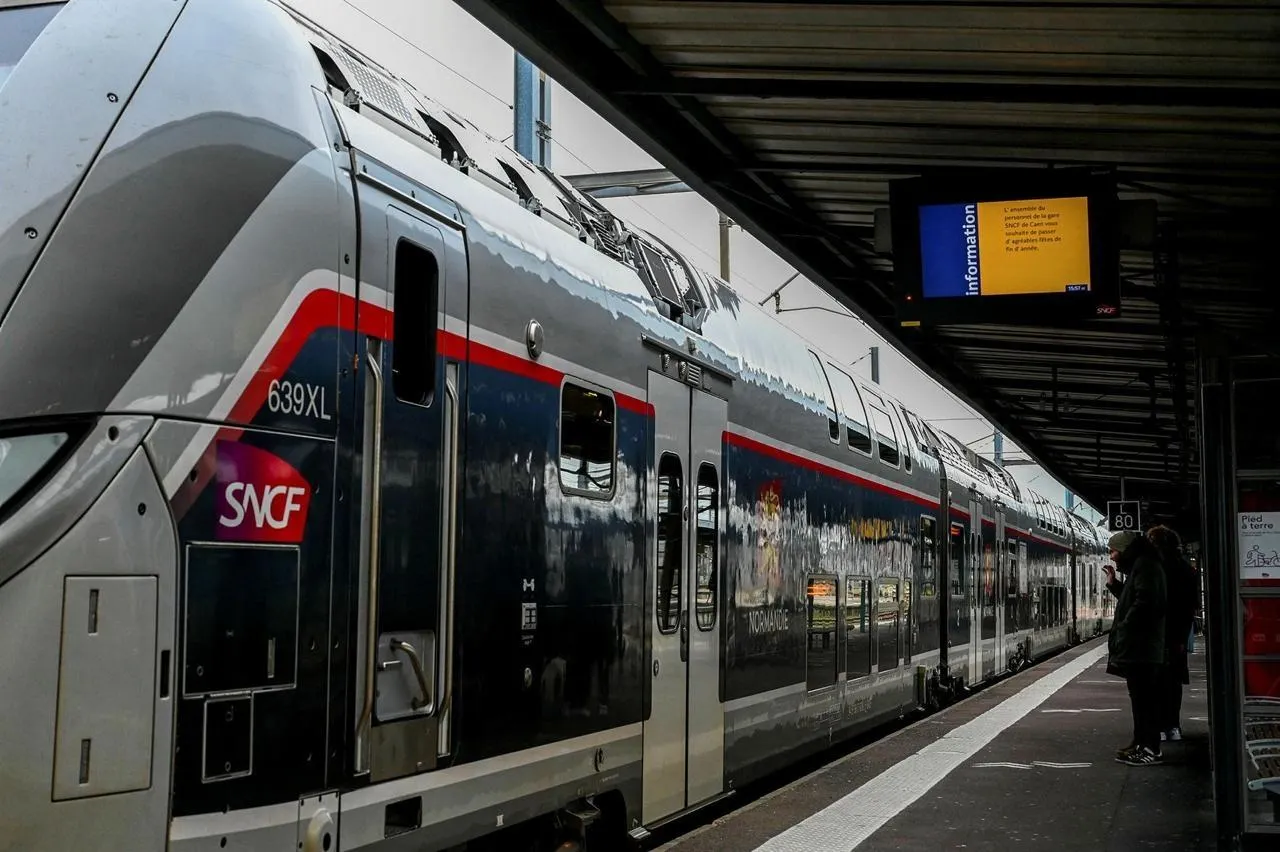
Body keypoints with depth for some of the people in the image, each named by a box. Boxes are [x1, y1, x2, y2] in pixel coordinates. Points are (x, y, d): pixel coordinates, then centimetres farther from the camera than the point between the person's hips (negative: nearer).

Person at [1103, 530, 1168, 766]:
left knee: (1144, 697, -9)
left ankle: (1149, 749, -8)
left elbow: (1144, 601, -23)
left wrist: (1124, 628, -18)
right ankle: (1141, 742, 21)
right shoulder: (1138, 566, 21)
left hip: (1140, 646, -11)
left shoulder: (1145, 565, -13)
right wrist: (1114, 584, 15)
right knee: (1141, 696, 15)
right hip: (1137, 646, 11)